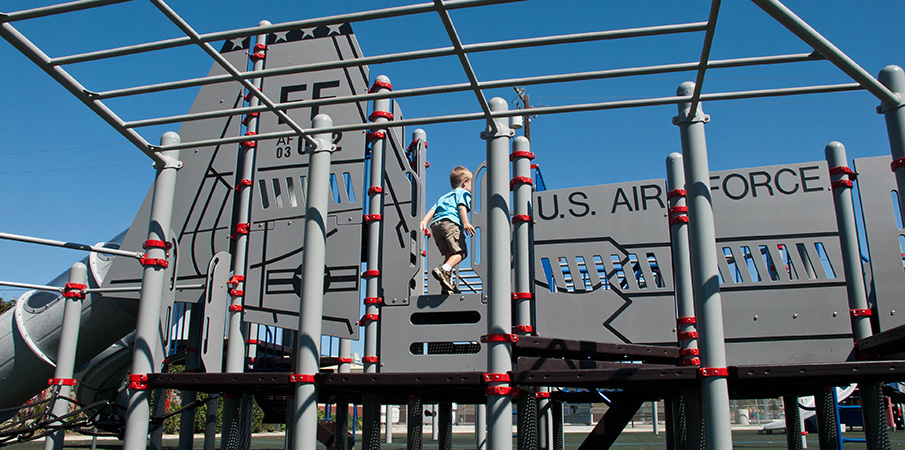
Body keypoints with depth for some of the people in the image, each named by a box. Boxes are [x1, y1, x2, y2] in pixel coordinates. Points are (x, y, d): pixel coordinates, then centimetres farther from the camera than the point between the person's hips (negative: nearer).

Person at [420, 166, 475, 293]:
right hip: (450, 221, -7)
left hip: (435, 224, 7)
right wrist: (465, 223, -14)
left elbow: (433, 209, 23)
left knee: (449, 253, 8)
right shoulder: (464, 193, 19)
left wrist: (424, 222, 10)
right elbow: (461, 206, -2)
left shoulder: (444, 197, 39)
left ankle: (447, 283, -5)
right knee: (461, 252, -12)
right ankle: (443, 270, -36)